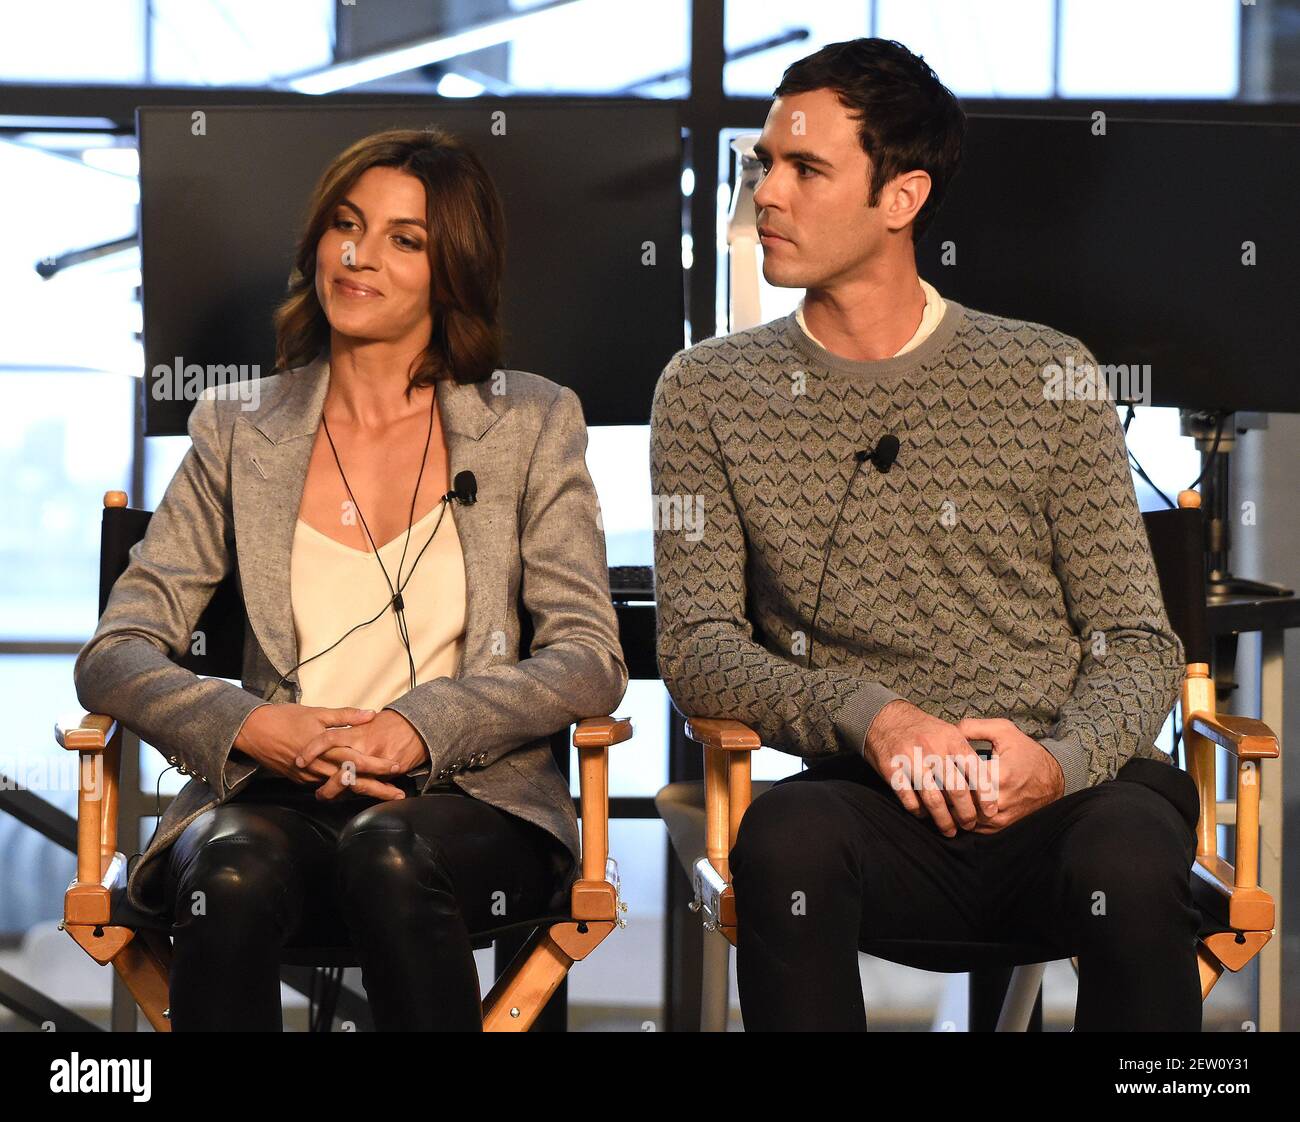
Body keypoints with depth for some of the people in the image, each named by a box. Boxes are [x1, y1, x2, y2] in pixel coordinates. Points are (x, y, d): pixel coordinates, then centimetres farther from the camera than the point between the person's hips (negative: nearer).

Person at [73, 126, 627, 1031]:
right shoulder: (240, 438, 13)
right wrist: (256, 728, -15)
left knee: (388, 851, -36)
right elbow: (114, 657, 6)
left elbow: (592, 661, 1)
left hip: (473, 797, -1)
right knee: (233, 872, -34)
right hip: (278, 798, 1)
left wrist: (420, 728, -16)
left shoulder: (532, 424, 10)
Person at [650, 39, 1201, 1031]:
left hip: (1066, 797, 0)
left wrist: (1062, 760, -15)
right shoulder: (709, 392, 12)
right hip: (872, 801, 0)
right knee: (788, 836, -35)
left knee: (1129, 859, -36)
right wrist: (869, 717, -16)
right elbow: (696, 647, 4)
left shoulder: (1045, 375, 10)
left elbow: (1137, 642, 8)